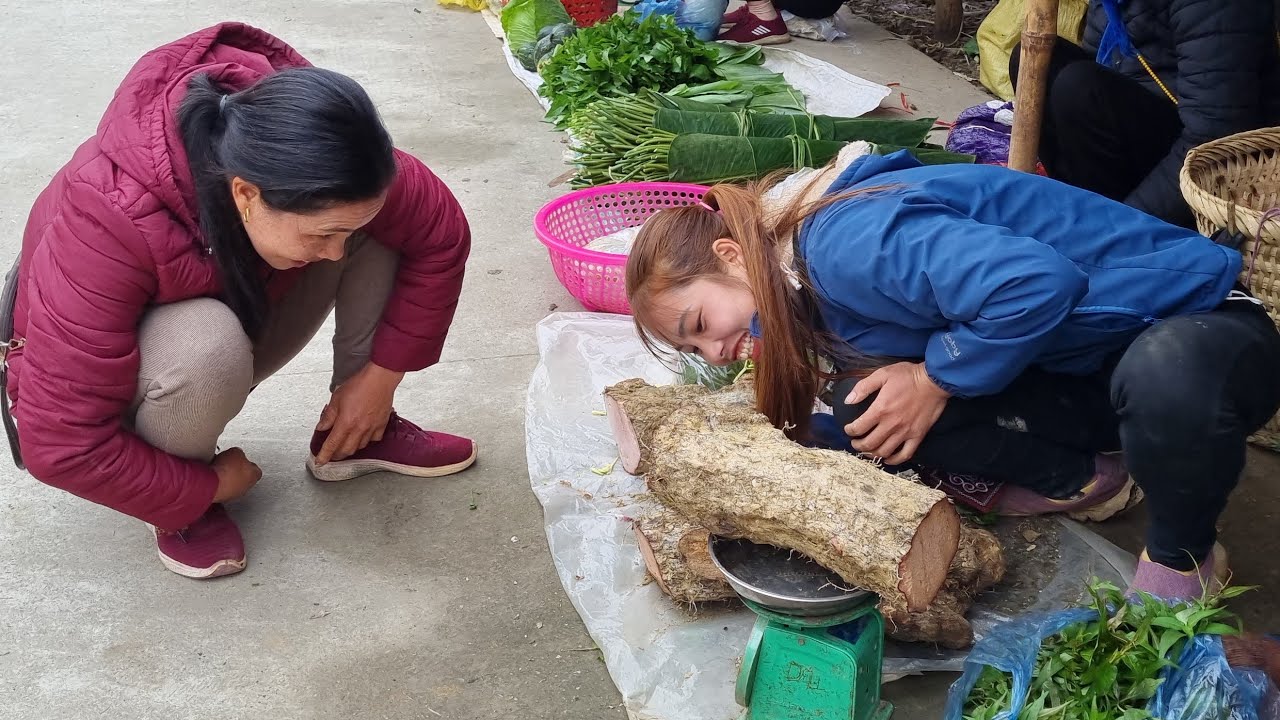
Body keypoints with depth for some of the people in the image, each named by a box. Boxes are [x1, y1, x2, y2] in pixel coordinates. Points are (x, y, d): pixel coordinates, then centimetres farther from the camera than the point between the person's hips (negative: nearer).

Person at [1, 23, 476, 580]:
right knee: (209, 346, -41)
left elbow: (442, 234, -12)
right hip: (124, 381, -5)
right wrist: (205, 487, -23)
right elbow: (61, 444, -36)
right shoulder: (111, 226, -40)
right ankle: (182, 500, -9)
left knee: (382, 222, -17)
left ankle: (350, 438, -1)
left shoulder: (308, 164, -27)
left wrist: (381, 376, -12)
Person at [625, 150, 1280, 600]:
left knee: (1165, 376, -43)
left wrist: (936, 379, -23)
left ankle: (1184, 555, -13)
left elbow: (1037, 281, -36)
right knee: (865, 408, -12)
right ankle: (1080, 475, 5)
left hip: (1197, 323, -7)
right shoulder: (815, 282, 2)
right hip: (1085, 365, 7)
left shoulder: (846, 243, -28)